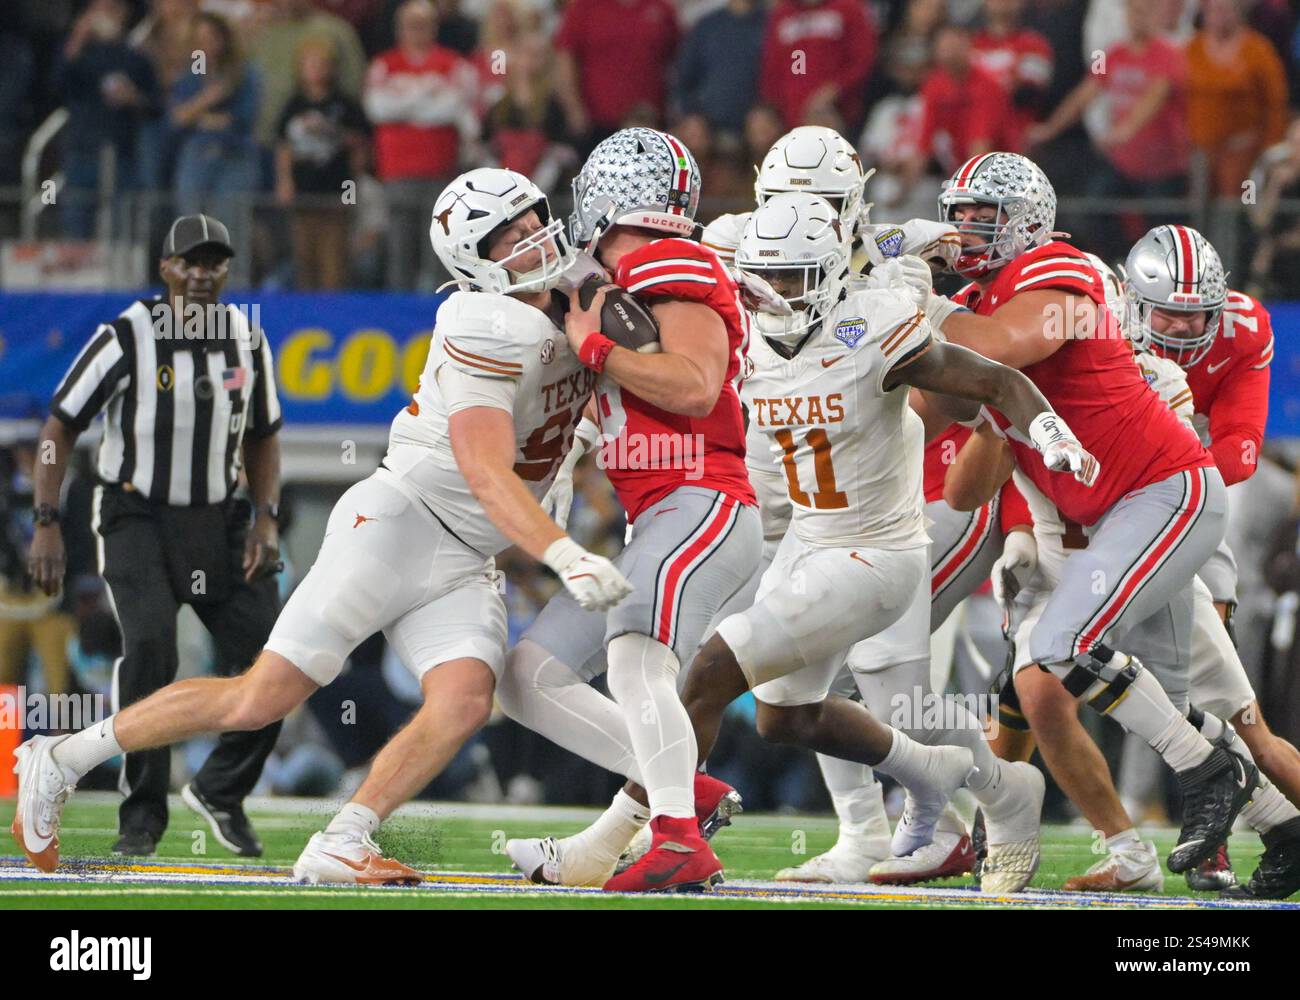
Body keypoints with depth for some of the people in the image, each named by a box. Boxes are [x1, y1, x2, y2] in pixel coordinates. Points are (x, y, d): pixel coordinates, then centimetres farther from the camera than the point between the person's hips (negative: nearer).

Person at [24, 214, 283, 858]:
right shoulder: (126, 339, -12)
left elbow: (262, 437, 15)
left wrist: (266, 518, 1)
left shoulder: (247, 341, 3)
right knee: (149, 643, -25)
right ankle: (142, 816, -15)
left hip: (217, 521, 5)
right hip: (136, 520, -5)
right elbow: (60, 427, -7)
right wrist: (46, 525, -15)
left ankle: (220, 790, 18)